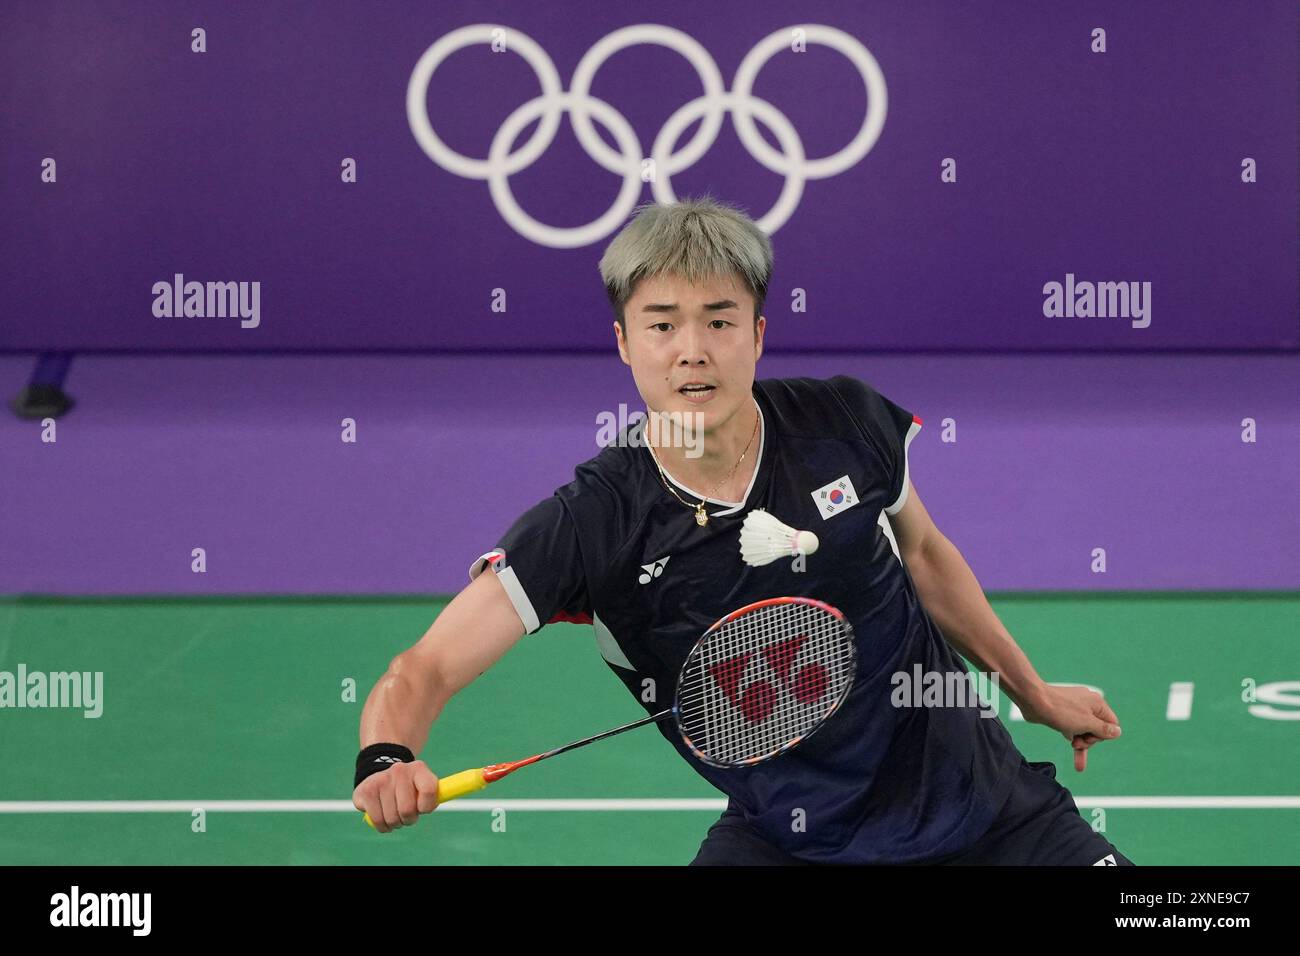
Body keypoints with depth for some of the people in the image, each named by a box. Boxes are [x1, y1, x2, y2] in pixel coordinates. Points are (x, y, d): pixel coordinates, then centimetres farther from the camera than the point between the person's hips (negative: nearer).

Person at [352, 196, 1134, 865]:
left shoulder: (847, 422, -11)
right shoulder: (587, 526, -19)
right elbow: (425, 670, -25)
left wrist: (1034, 694, 19)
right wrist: (387, 759, -48)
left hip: (974, 793, 2)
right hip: (786, 841, -1)